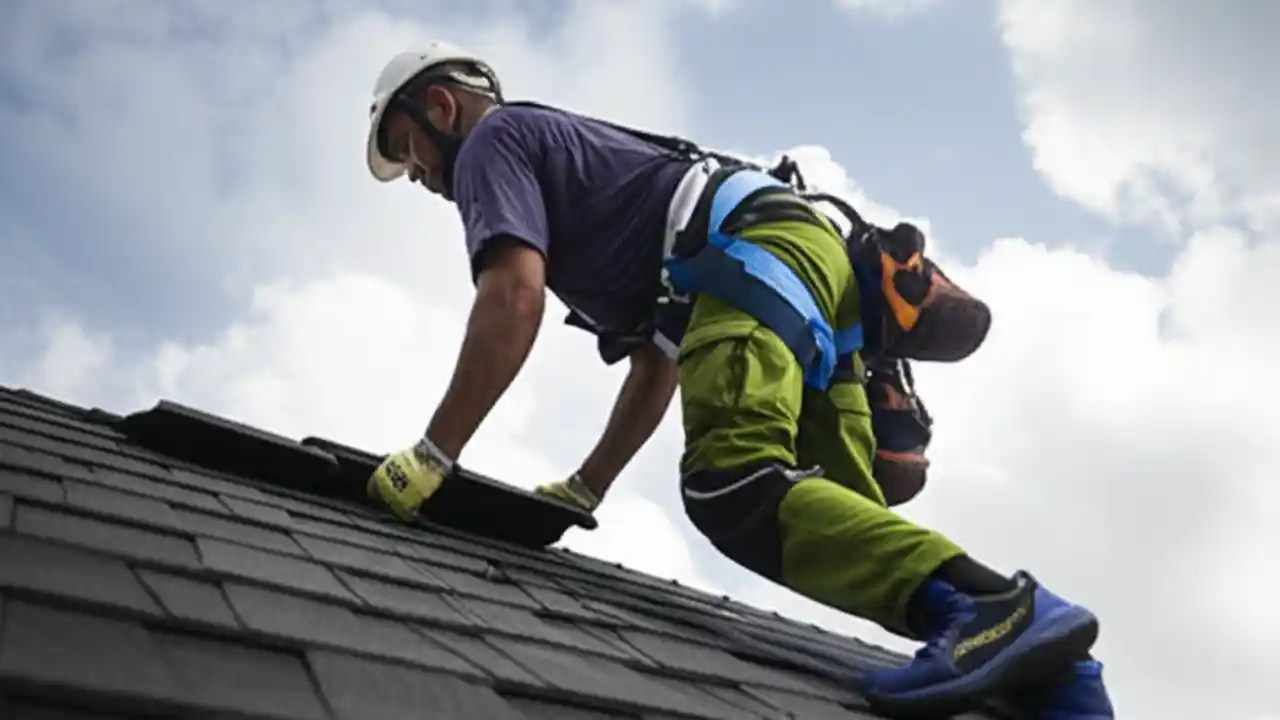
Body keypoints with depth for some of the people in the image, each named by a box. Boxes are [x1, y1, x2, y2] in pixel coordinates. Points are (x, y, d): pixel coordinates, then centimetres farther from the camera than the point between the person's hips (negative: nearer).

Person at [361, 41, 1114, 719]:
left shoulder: (495, 140, 12)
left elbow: (514, 297, -10)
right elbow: (657, 366, 36)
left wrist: (432, 454, -5)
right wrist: (584, 489, 35)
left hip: (762, 250, -10)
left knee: (732, 483, -27)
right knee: (841, 511, 3)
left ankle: (992, 605, -42)